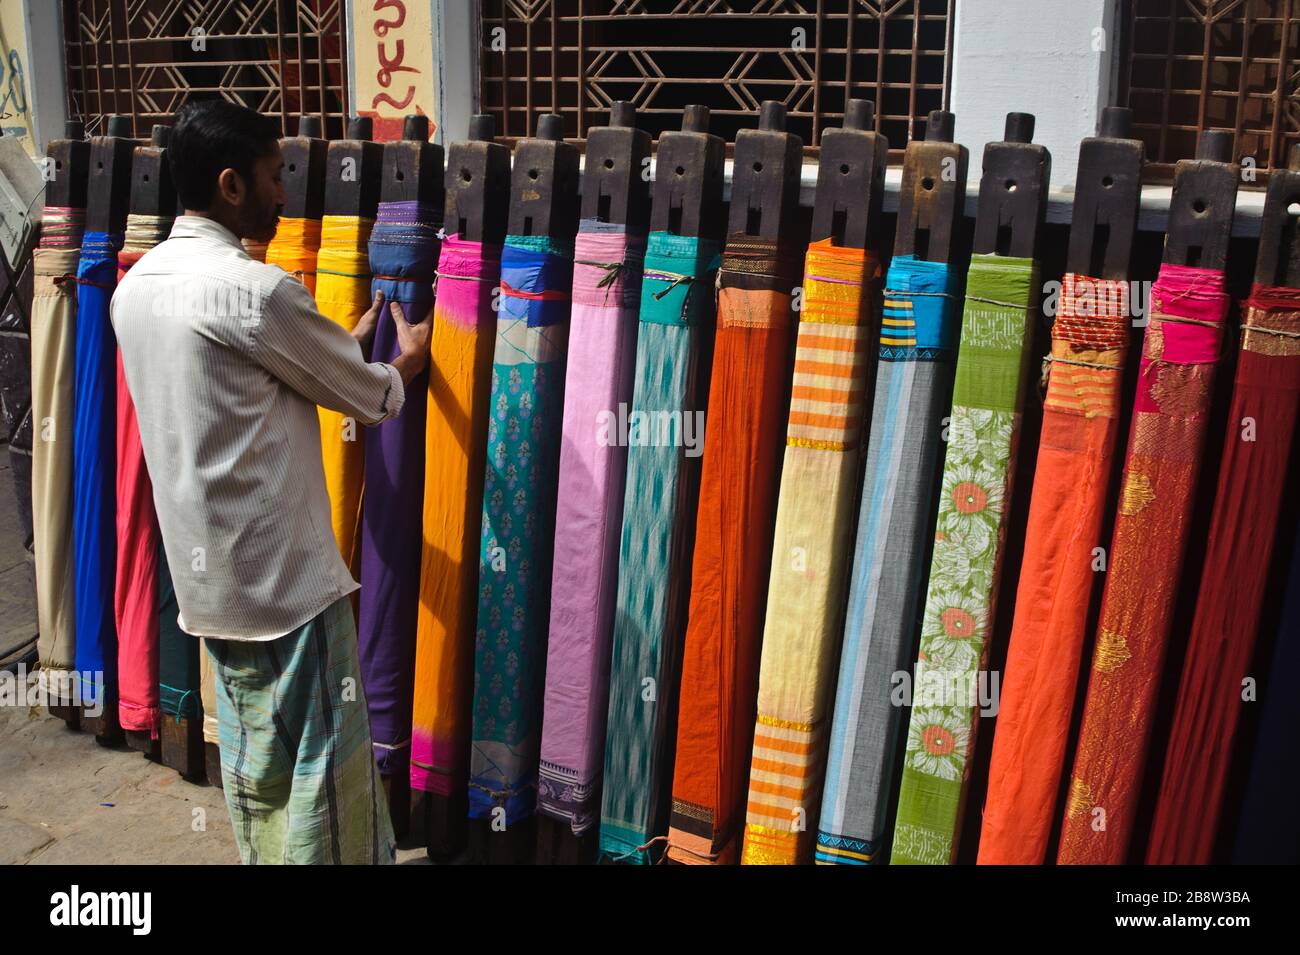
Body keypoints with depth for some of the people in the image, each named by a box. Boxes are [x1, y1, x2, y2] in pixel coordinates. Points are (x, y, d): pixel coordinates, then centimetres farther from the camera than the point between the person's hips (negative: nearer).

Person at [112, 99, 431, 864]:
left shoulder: (136, 286, 6)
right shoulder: (255, 291, -20)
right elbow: (373, 397, -8)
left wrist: (342, 345, 21)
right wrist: (411, 358, 13)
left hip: (206, 571, 9)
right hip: (284, 573, -9)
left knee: (252, 752, 20)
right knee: (324, 766, 5)